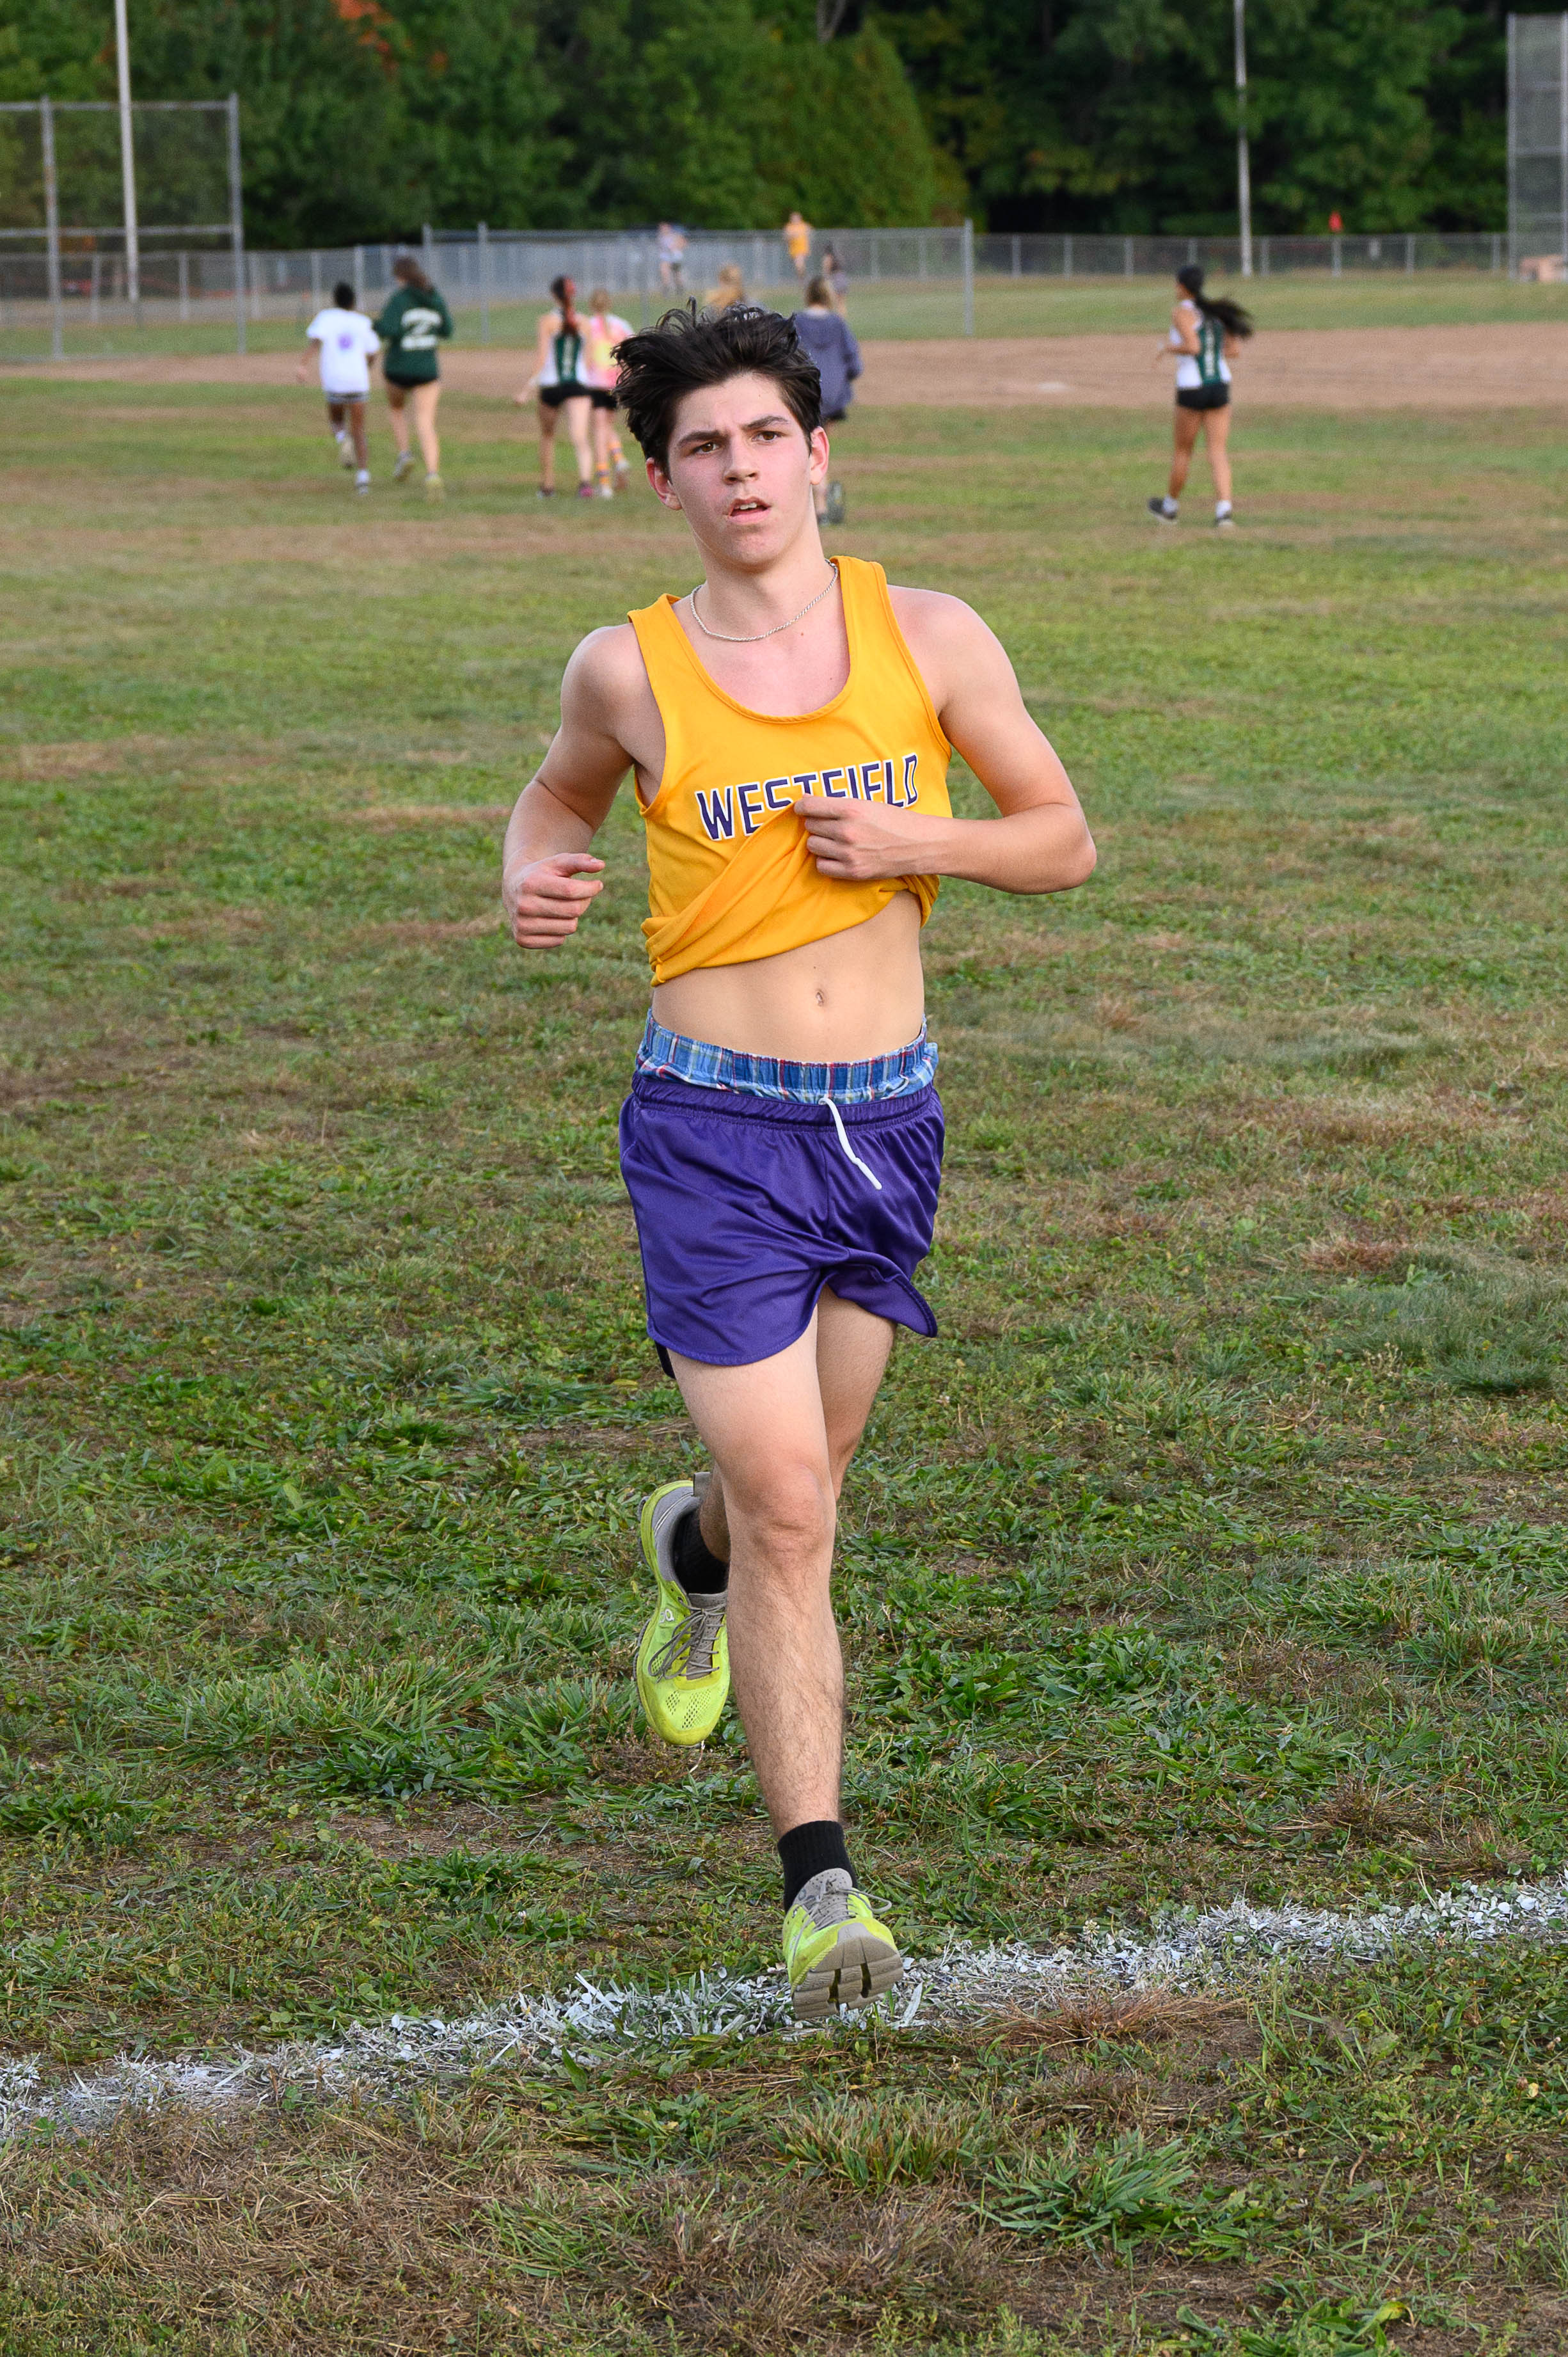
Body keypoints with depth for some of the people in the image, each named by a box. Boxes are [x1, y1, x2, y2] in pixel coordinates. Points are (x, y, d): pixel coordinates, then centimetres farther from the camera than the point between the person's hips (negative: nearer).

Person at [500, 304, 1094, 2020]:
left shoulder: (929, 638, 0)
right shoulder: (631, 669, -3)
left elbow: (1064, 841, 7)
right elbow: (561, 789, 18)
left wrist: (916, 840, -11)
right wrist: (531, 876, -4)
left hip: (887, 1116, 3)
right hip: (712, 1123, -3)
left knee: (797, 1475, 18)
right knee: (788, 1506, -10)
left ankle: (687, 1555, 55)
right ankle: (820, 1889, -5)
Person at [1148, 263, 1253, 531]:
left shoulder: (1182, 312, -10)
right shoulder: (1216, 311, 10)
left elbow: (1192, 347, -23)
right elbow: (1234, 350, 9)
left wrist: (1169, 348, -4)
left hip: (1192, 389, -5)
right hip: (1220, 386, 5)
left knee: (1183, 450, 12)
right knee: (1218, 452, 1)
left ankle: (1170, 507, 30)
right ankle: (1224, 508, -17)